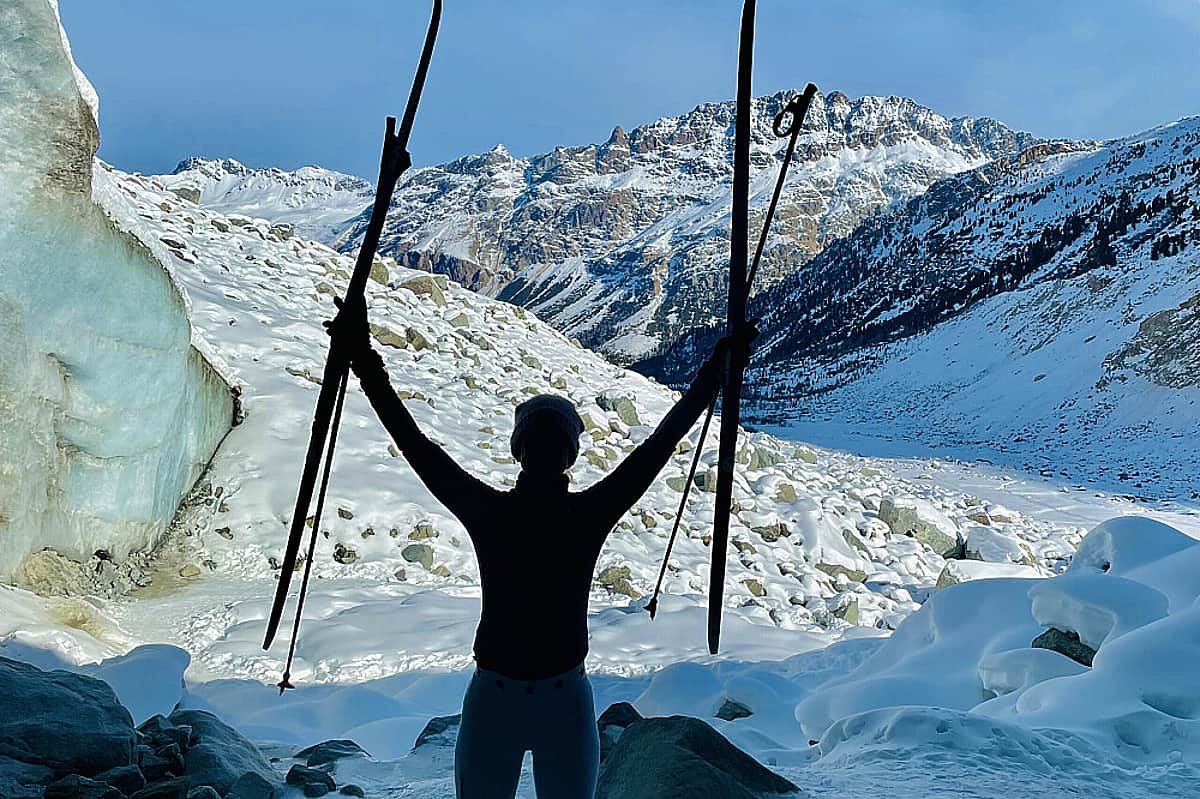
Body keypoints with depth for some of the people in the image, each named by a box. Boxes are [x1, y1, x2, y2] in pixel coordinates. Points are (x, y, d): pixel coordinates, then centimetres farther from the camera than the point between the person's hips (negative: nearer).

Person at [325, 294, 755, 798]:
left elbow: (660, 443, -3)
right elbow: (416, 446, -6)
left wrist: (716, 369, -2)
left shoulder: (589, 514, -4)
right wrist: (366, 368, -10)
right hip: (491, 700, 0)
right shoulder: (487, 511, -4)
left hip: (566, 704, 0)